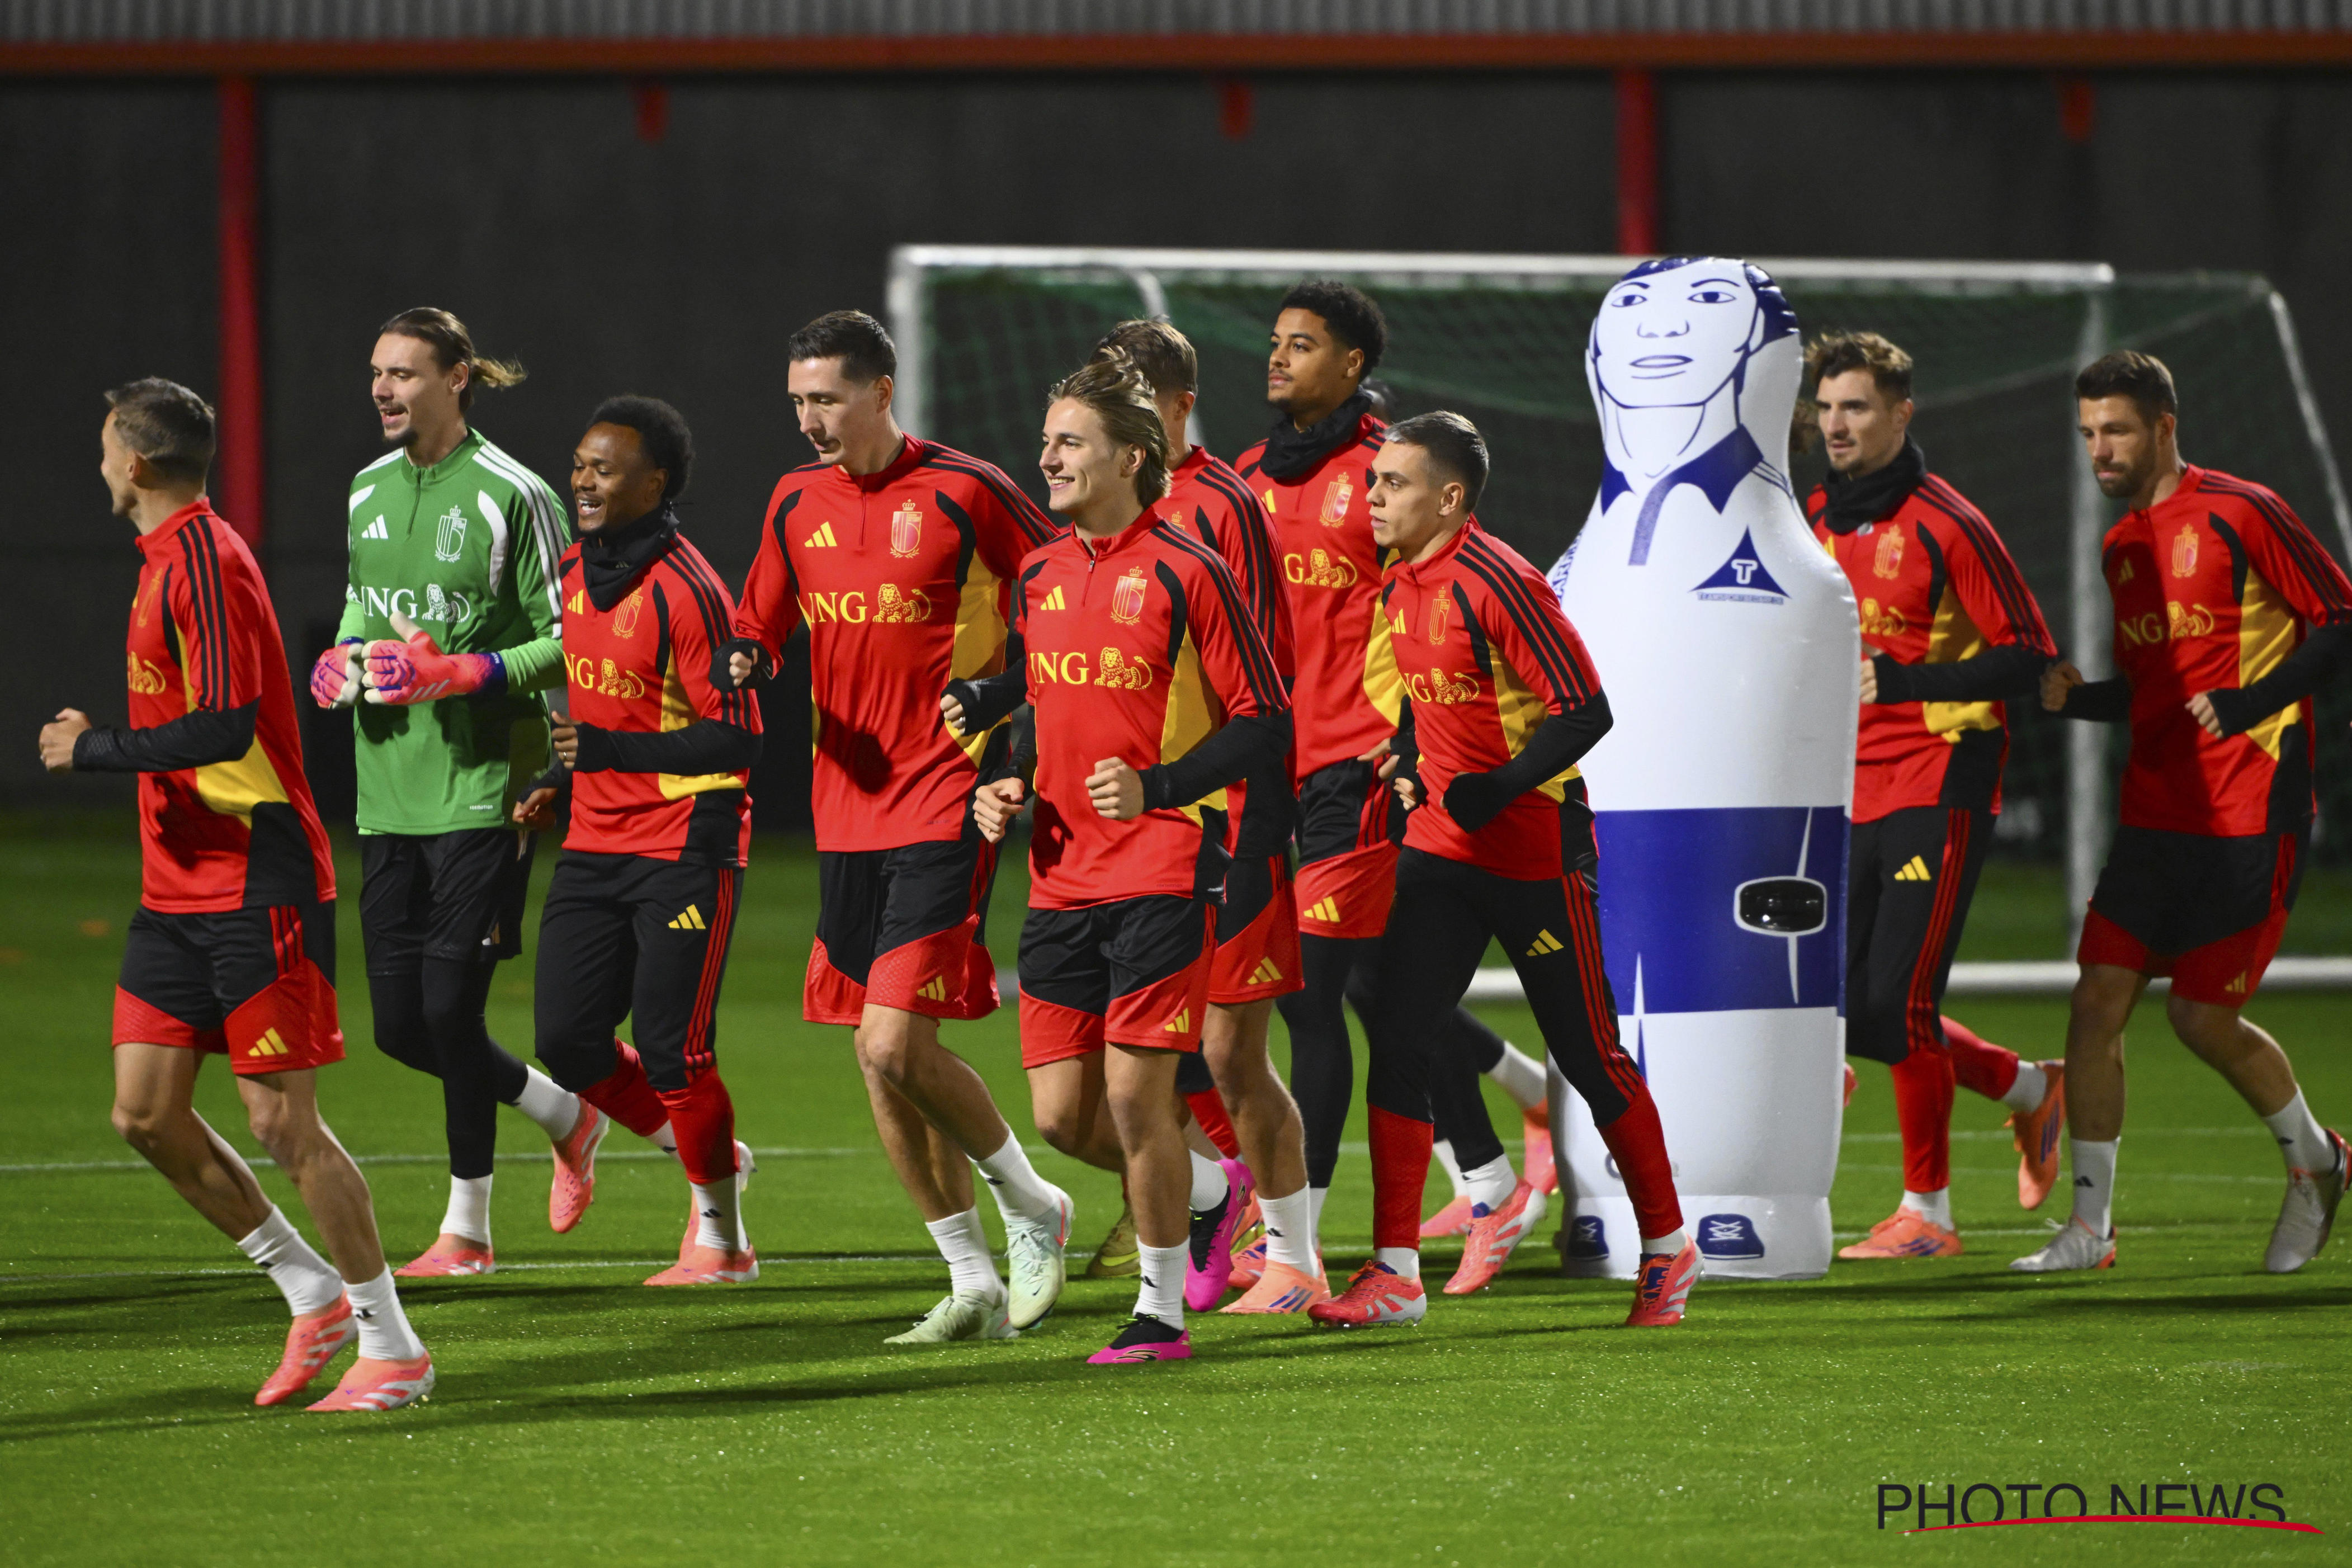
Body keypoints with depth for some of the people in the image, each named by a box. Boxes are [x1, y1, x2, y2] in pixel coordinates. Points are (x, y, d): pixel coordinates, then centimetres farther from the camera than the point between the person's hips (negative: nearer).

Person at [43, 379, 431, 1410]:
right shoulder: (166, 560, 15)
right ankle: (313, 1294, 17)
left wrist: (94, 749, -15)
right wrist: (104, 744, 15)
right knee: (146, 1114, 5)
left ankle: (392, 1347, 2)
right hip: (177, 893, 10)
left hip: (255, 890, -10)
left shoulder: (204, 563, -15)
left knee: (282, 1121, -7)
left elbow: (222, 726, -23)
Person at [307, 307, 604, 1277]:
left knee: (451, 1009, -8)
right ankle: (568, 1117, 28)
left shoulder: (511, 495, -9)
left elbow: (568, 644, -8)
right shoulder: (369, 491, 12)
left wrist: (459, 676, -19)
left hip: (482, 787, -7)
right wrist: (341, 662, 6)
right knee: (401, 1026, 5)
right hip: (389, 793, 7)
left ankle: (467, 1226, 10)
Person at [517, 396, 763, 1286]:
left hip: (686, 847, -8)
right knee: (567, 1041, 0)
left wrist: (611, 750, -24)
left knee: (670, 1048, -7)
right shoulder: (575, 572, 9)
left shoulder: (684, 592, -16)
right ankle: (712, 1154, 23)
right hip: (595, 844, 8)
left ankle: (720, 1237, 10)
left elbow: (735, 740, -19)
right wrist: (559, 784, 14)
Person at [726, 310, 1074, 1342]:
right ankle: (974, 1286, 16)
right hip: (847, 810, 6)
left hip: (945, 803, -6)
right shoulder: (797, 505, 9)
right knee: (878, 1062, 6)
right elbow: (761, 623, 18)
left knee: (897, 1045, -15)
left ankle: (1034, 1209, 8)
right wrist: (743, 665, -4)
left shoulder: (963, 494, -8)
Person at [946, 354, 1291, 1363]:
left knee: (1134, 1092, -10)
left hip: (1162, 871, -6)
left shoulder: (1184, 574, -8)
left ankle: (1162, 1310, 3)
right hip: (1061, 878, 6)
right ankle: (1197, 1186, 30)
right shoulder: (1039, 576, 12)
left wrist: (1155, 788, -19)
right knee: (1063, 1116, 2)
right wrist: (1004, 792, 6)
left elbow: (1264, 725, -7)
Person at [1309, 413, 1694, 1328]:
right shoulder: (1397, 589, 7)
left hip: (1532, 849, -7)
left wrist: (1496, 789, -24)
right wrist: (1412, 765, 7)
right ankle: (1395, 1273, -2)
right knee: (1397, 1040, -4)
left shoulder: (1497, 585, -18)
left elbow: (1584, 711, -20)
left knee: (1589, 1053, 3)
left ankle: (1667, 1247, 20)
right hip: (1440, 843, 7)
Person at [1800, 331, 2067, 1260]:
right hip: (1856, 793, 7)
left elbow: (2029, 659, -14)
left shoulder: (1945, 527, -12)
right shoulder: (1813, 523, 10)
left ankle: (1927, 1211, 2)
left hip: (1938, 789, -7)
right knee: (1855, 1015, 6)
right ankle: (2029, 1090, 28)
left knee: (1897, 1001, -11)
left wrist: (1900, 682, -21)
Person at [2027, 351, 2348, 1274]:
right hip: (2155, 811, 7)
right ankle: (2090, 1226, 0)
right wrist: (2076, 698, 2)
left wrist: (2252, 702, -17)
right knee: (2097, 1001, -4)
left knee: (2202, 1018, -3)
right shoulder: (2122, 549, 15)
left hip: (2247, 817, -7)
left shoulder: (2239, 517, -9)